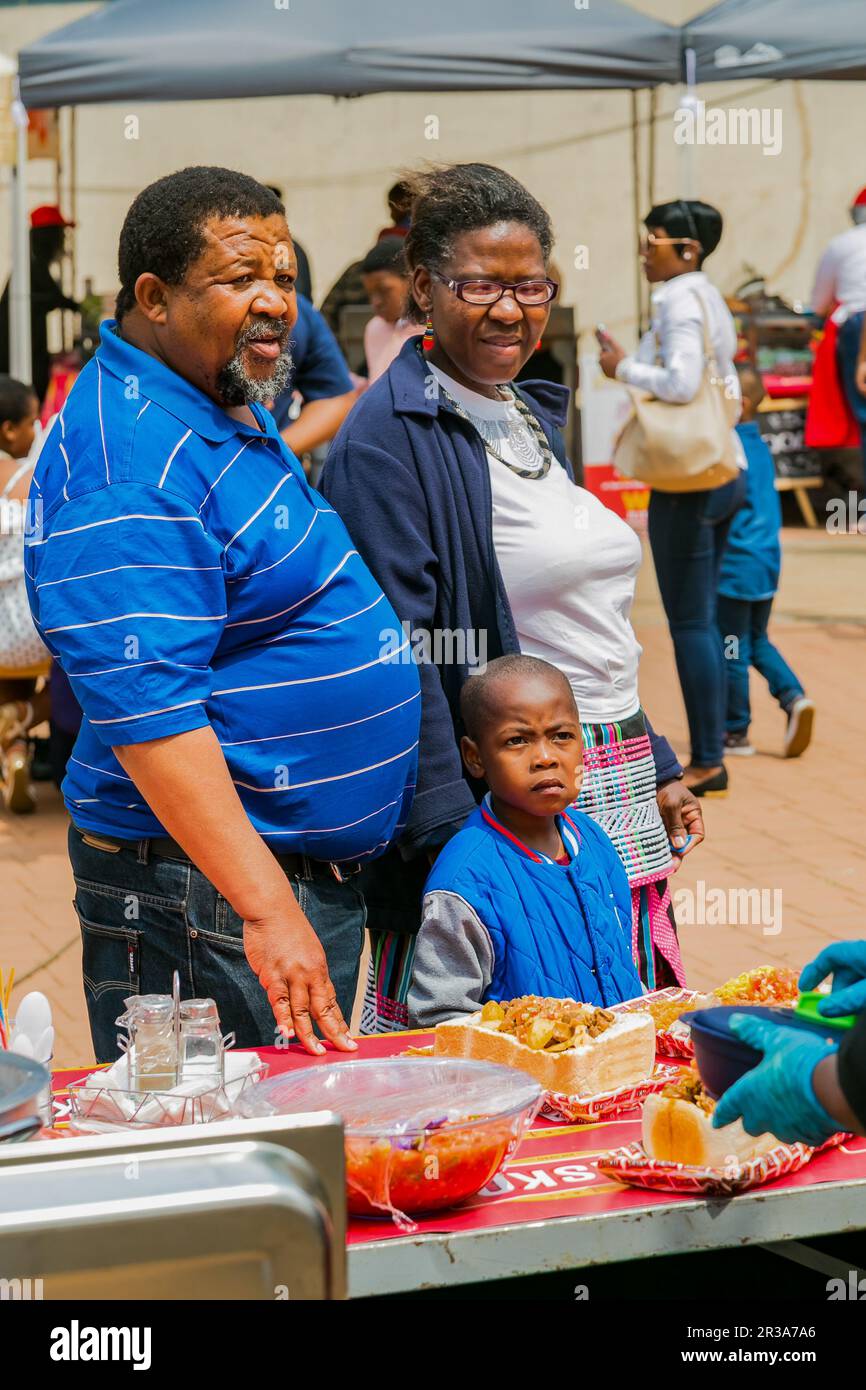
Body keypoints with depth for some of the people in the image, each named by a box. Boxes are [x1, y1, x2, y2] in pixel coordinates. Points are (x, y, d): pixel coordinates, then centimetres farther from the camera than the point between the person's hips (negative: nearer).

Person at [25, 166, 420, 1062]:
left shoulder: (228, 413, 11)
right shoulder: (132, 466, -22)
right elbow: (149, 711, -29)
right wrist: (265, 910, -32)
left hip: (312, 875, 10)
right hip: (209, 898, -10)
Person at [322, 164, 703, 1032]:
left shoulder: (531, 414, 15)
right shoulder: (388, 436, -11)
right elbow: (396, 650, -18)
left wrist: (657, 771, 19)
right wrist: (451, 837, -22)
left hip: (619, 800, 8)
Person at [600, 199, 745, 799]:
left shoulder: (679, 300, -13)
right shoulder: (710, 298, 16)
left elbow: (682, 383, -26)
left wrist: (625, 367, -11)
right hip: (725, 473, 10)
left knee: (689, 623, -4)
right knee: (701, 620, 13)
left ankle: (707, 762, 0)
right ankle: (710, 754, 18)